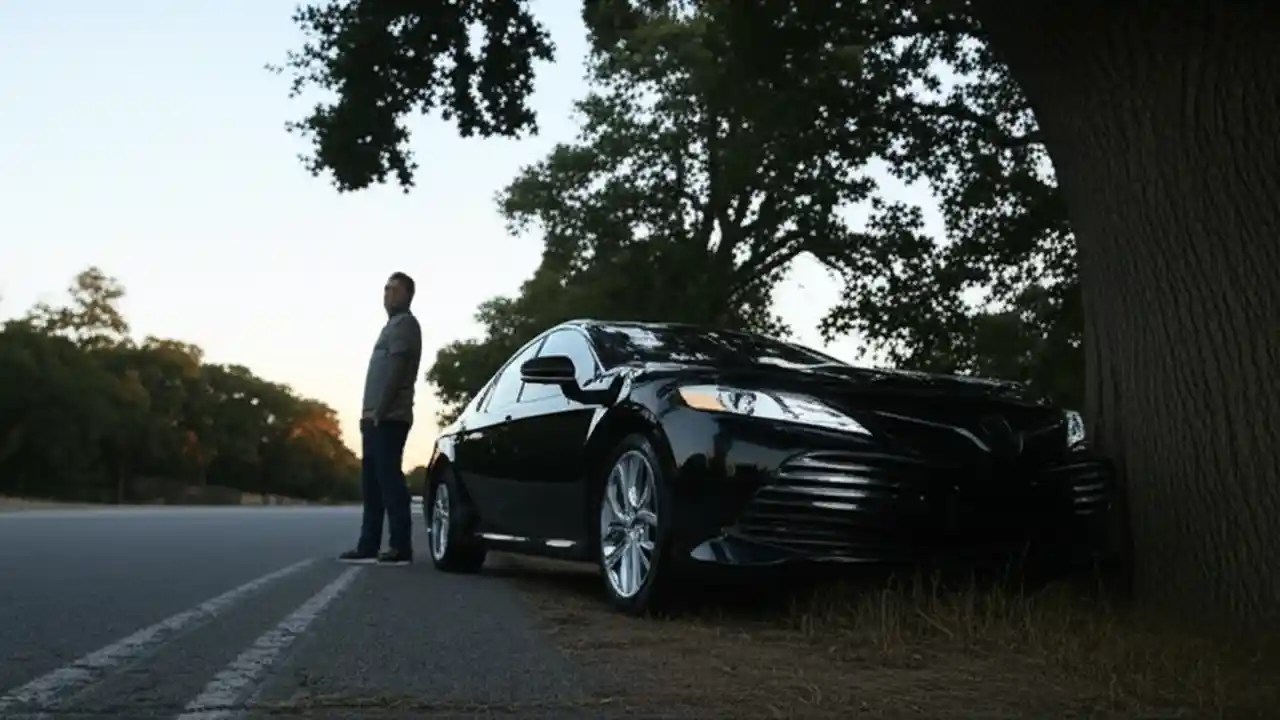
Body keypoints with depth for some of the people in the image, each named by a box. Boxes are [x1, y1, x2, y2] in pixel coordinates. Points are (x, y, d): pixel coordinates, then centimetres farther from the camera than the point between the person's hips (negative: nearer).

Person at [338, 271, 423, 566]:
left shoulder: (405, 324, -5)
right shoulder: (392, 326, 25)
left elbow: (397, 372, -15)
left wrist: (379, 411, -18)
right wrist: (370, 412, 17)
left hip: (389, 418, -10)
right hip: (376, 418, 10)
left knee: (389, 479, -12)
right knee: (372, 483, 9)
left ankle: (401, 547, -13)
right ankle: (368, 546, 11)